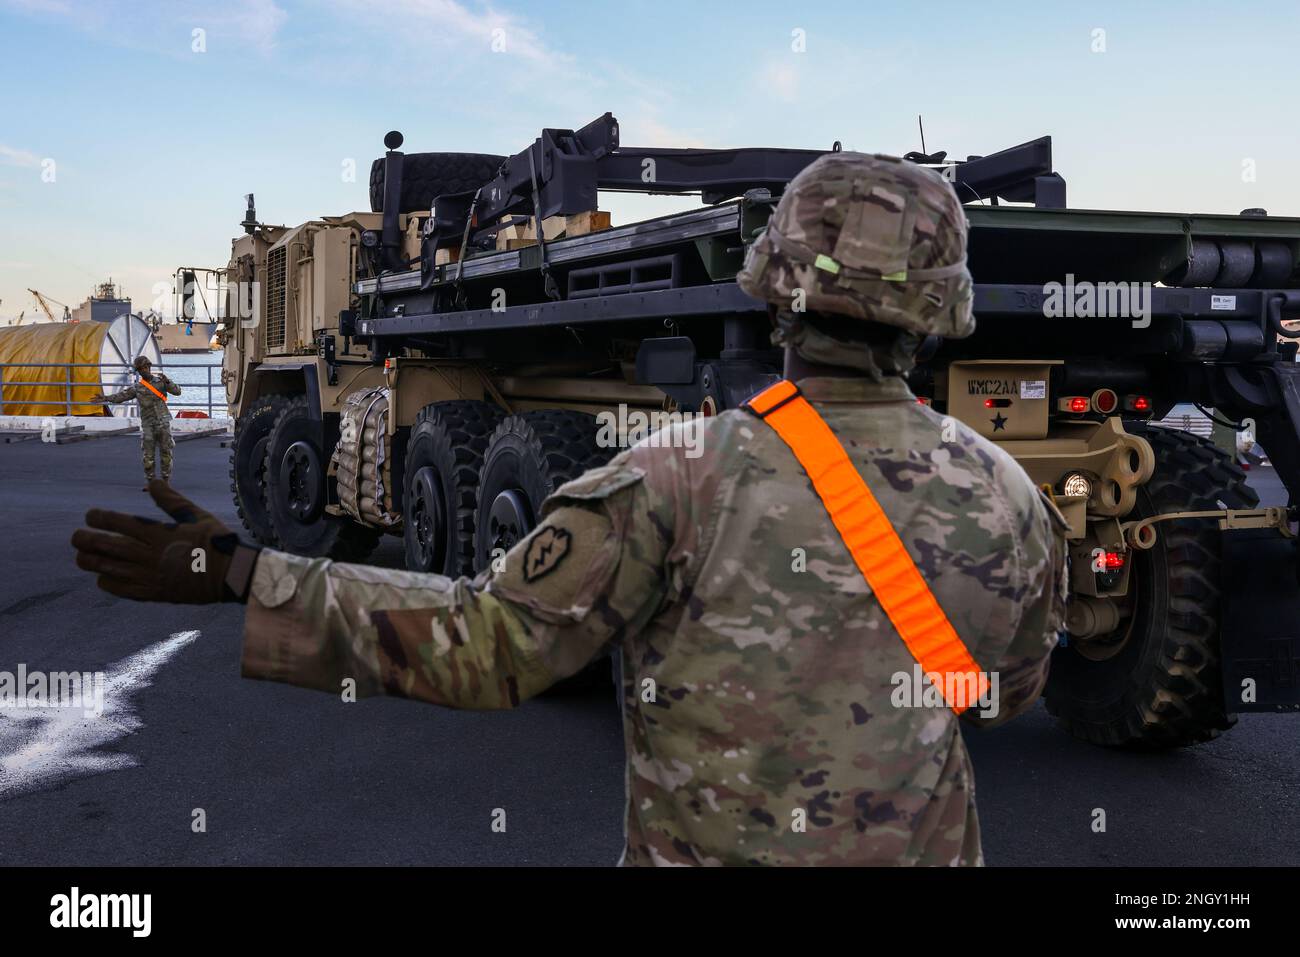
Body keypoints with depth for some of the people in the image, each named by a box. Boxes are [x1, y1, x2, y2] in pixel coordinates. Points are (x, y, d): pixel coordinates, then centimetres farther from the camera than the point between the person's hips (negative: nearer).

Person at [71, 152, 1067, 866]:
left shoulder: (682, 483, -21)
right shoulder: (1011, 498, -7)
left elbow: (490, 646, -18)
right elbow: (1009, 690, 8)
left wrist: (239, 577, -14)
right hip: (921, 849, 3)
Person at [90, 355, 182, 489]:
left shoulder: (161, 381, 5)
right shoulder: (136, 388, 9)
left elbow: (177, 391, -4)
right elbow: (120, 396, 4)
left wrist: (167, 381, -20)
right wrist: (105, 398, -8)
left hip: (163, 422, -1)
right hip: (148, 424, 1)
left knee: (165, 453, 0)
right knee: (148, 455, -1)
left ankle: (165, 482, 8)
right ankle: (149, 482, 7)